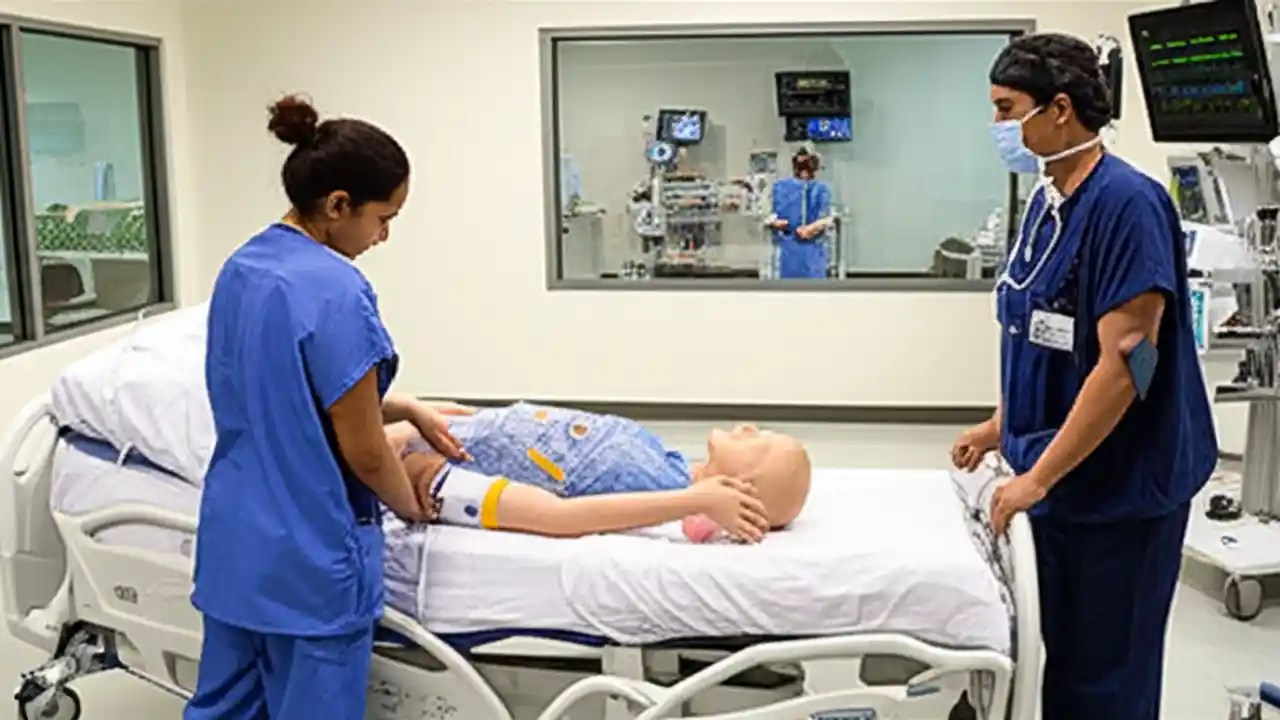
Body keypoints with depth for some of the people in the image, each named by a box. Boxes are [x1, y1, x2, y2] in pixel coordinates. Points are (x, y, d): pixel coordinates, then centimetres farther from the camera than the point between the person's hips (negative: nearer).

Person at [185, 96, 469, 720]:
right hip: (307, 553, -8)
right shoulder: (337, 291, -22)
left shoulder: (240, 269, 4)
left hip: (232, 540, 8)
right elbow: (364, 453, -17)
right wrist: (414, 506, 2)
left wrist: (404, 409, 11)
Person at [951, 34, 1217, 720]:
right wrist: (1001, 426, 16)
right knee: (1056, 654, 18)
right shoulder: (1046, 200, 7)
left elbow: (1124, 363, -23)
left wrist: (1038, 476, -20)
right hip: (1055, 478, 8)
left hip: (1118, 486, -8)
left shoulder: (1127, 203, -19)